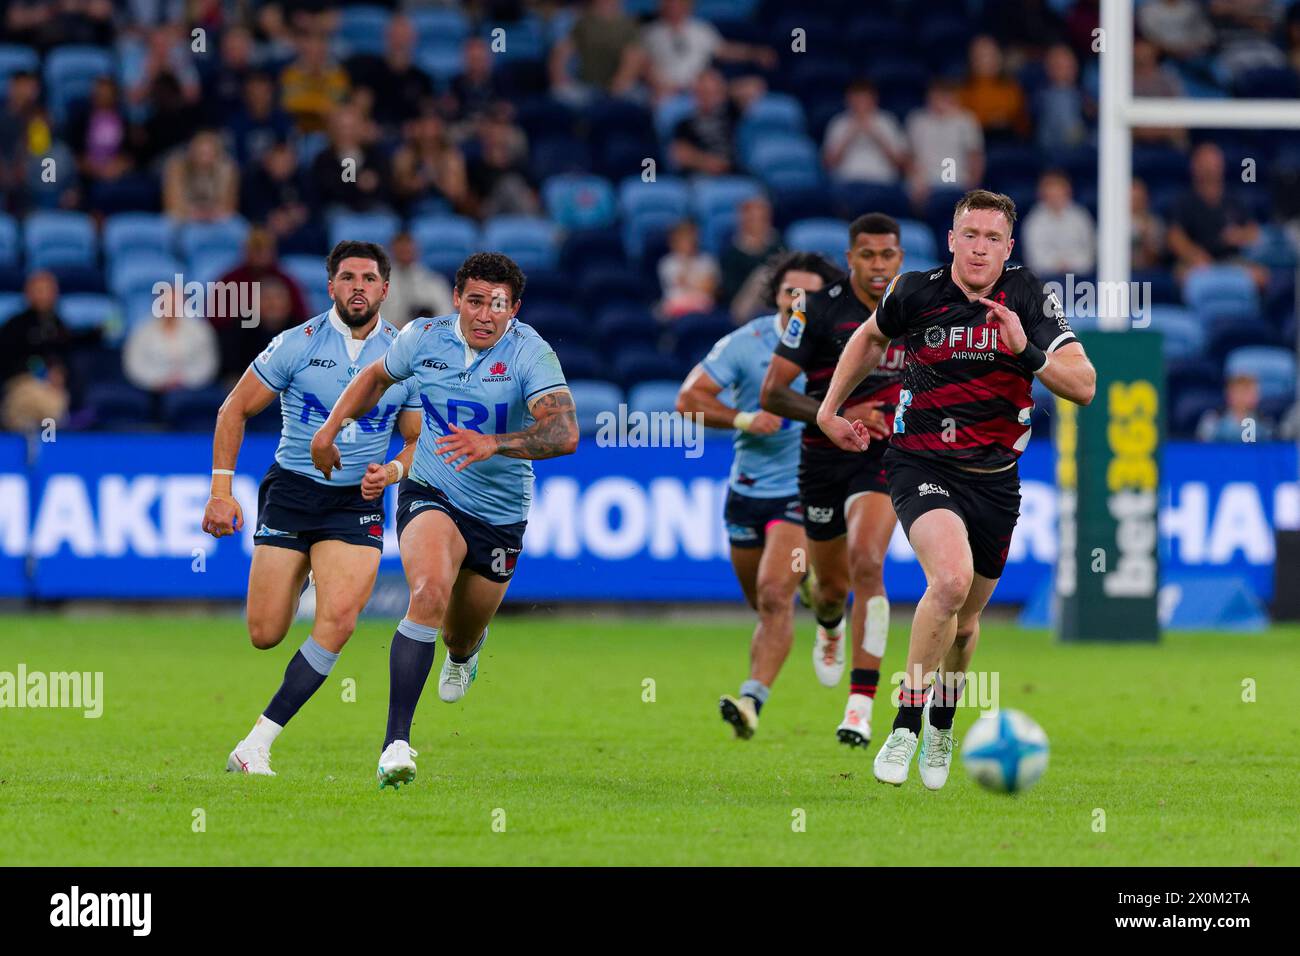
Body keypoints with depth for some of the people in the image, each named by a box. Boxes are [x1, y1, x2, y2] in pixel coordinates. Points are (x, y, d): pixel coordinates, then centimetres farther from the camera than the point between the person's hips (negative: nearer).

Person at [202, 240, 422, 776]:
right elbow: (235, 410, 2)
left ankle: (256, 745, -18)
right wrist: (221, 490, -5)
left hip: (357, 502, 1)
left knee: (338, 620, -22)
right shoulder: (298, 344, -4)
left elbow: (418, 440, 13)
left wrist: (393, 471, -9)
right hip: (291, 490, -1)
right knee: (265, 635, -4)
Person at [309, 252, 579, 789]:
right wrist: (331, 427, 12)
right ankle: (396, 743, -34)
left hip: (501, 516, 0)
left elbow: (564, 433, -32)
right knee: (430, 591, -31)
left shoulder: (529, 352, -18)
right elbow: (377, 376, 17)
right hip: (431, 497, 0)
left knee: (463, 635, 15)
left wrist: (493, 444, -45)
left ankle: (463, 652, 59)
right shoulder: (423, 337, -6)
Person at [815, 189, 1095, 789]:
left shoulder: (1030, 297, -6)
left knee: (965, 616, 15)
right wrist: (830, 408, 19)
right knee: (951, 578, -29)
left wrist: (1026, 351, -28)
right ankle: (905, 724, -17)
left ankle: (942, 724, 43)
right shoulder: (915, 292, -6)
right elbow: (872, 338, 17)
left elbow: (1083, 386, -13)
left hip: (995, 478, 3)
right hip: (920, 465, -2)